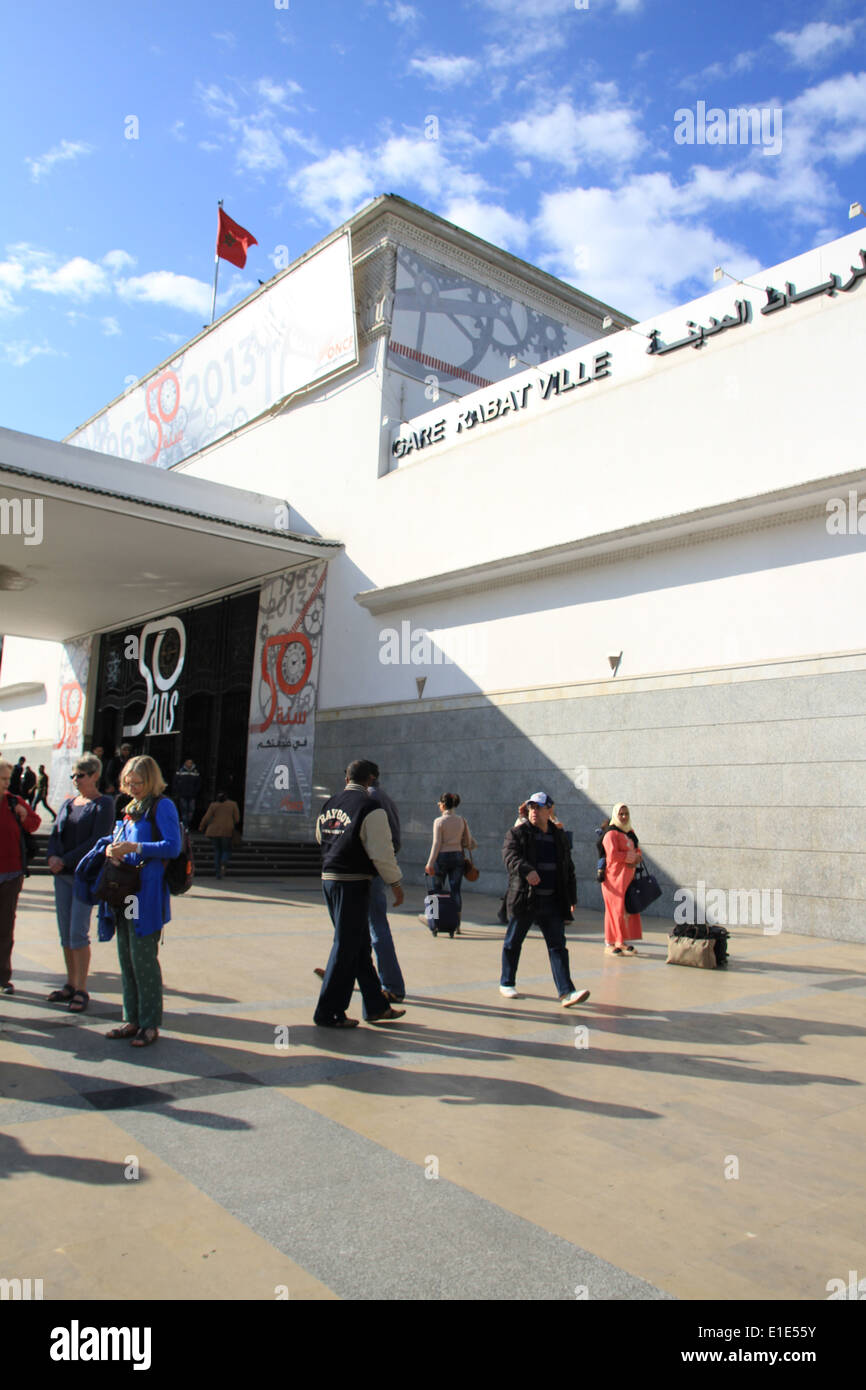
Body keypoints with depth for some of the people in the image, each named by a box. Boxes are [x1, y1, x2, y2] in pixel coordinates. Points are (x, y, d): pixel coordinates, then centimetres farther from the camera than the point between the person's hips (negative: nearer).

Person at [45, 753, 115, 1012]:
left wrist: (65, 861, -14)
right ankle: (70, 985, 18)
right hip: (62, 875, 6)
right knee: (65, 932, 8)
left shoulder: (103, 804, -5)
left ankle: (81, 991, -1)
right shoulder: (68, 803, 15)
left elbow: (96, 841, -13)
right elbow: (55, 833, 10)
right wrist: (52, 857, -10)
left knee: (78, 933, -8)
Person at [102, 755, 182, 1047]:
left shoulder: (162, 806, -6)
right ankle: (132, 1019, 22)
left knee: (144, 959, -4)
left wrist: (133, 847, -19)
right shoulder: (130, 808, 16)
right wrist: (113, 849, 1)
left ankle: (150, 1024, 6)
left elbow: (173, 846, -15)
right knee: (126, 958, 11)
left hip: (147, 894, -8)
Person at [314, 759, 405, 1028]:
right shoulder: (370, 808, -13)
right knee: (346, 946, 2)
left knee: (360, 945, 16)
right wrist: (396, 883, -4)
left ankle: (376, 1007, 26)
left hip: (328, 877, 8)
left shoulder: (329, 805, 10)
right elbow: (381, 852, -15)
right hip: (354, 882, -8)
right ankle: (328, 1013, 11)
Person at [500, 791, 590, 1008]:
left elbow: (568, 869, 18)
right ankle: (507, 983, 27)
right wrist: (526, 870, -40)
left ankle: (566, 992, -4)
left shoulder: (559, 836, 12)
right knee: (513, 942, 9)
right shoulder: (518, 832, -2)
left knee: (558, 945, -2)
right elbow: (509, 854, -21)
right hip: (524, 899, -3)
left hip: (552, 901, 3)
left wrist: (572, 899, 14)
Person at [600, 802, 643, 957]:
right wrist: (631, 856, -11)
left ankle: (625, 943, 17)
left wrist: (636, 858, -6)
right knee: (616, 910, -6)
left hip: (629, 877, 8)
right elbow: (612, 854, -22)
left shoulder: (630, 832, 16)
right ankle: (610, 944, 2)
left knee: (629, 910, 9)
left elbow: (638, 850, 17)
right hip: (615, 876, -8)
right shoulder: (611, 834, -11)